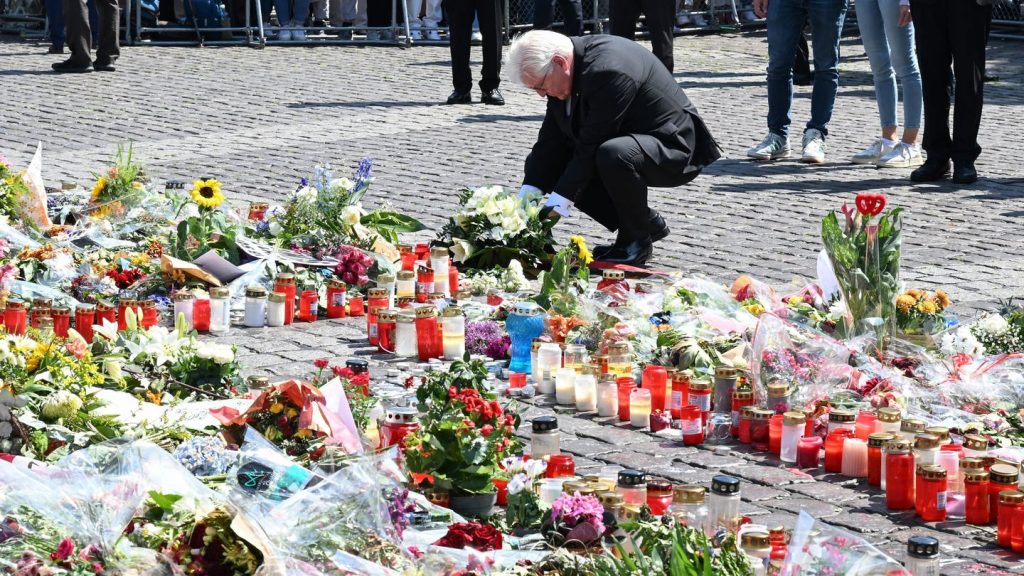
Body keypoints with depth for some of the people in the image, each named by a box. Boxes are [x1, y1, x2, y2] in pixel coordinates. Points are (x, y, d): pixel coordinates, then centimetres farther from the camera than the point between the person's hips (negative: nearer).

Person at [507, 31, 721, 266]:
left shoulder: (609, 70, -30)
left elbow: (590, 146, -30)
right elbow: (551, 139, -2)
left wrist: (558, 202, -28)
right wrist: (527, 194, -11)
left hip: (676, 150, -10)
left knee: (613, 154, -38)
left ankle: (636, 241, -12)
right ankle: (648, 224, 9)